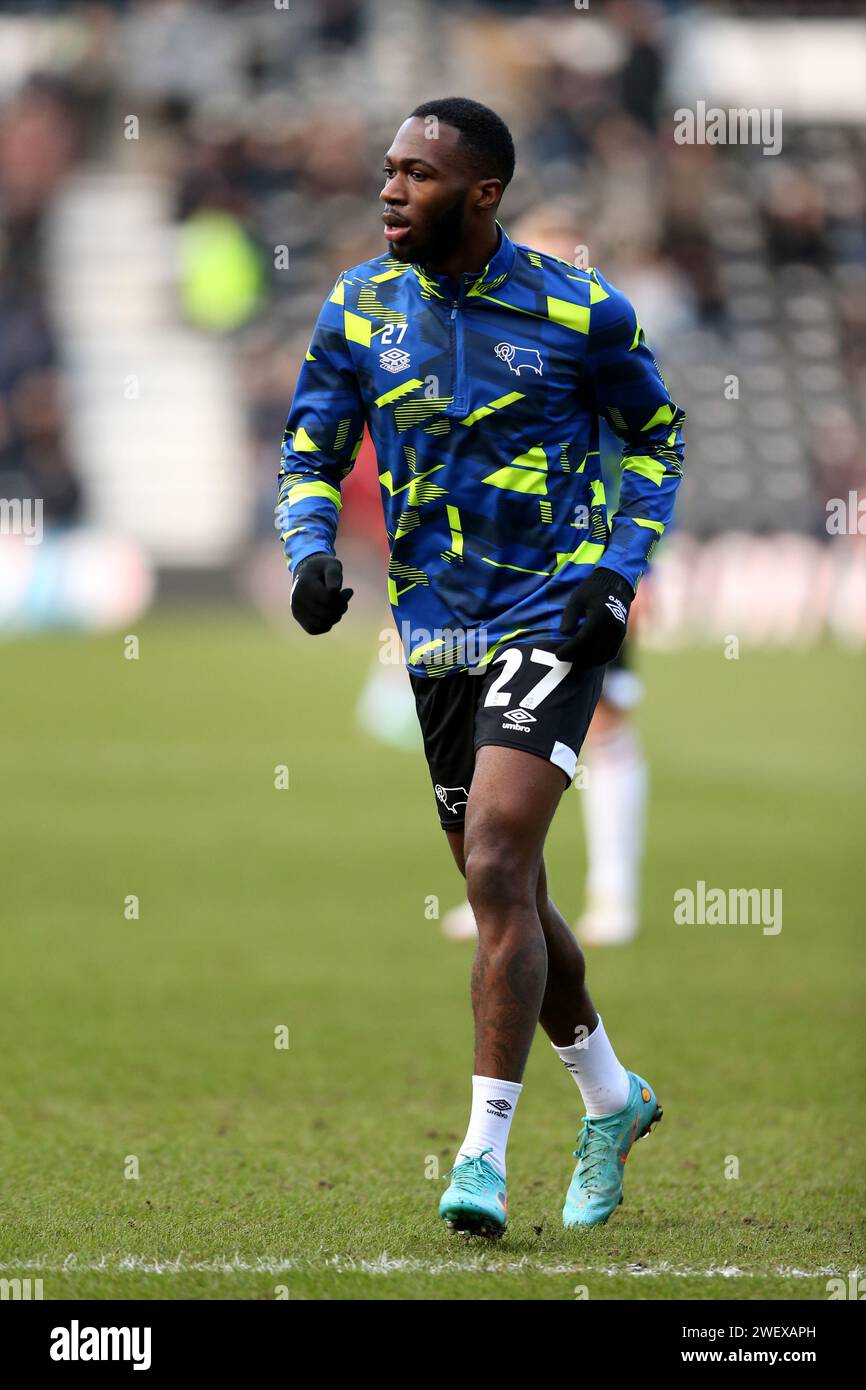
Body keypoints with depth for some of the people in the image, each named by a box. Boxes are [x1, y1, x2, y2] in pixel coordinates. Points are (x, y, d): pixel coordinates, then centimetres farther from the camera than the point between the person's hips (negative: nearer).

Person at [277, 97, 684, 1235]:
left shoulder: (581, 311, -7)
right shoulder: (359, 309, 2)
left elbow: (656, 433, 7)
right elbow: (309, 453, 11)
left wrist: (620, 568, -5)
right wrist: (313, 552, -10)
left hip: (553, 619, -5)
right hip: (436, 631, 5)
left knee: (497, 871, -19)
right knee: (507, 896, 12)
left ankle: (485, 1153, -16)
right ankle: (611, 1099, 35)